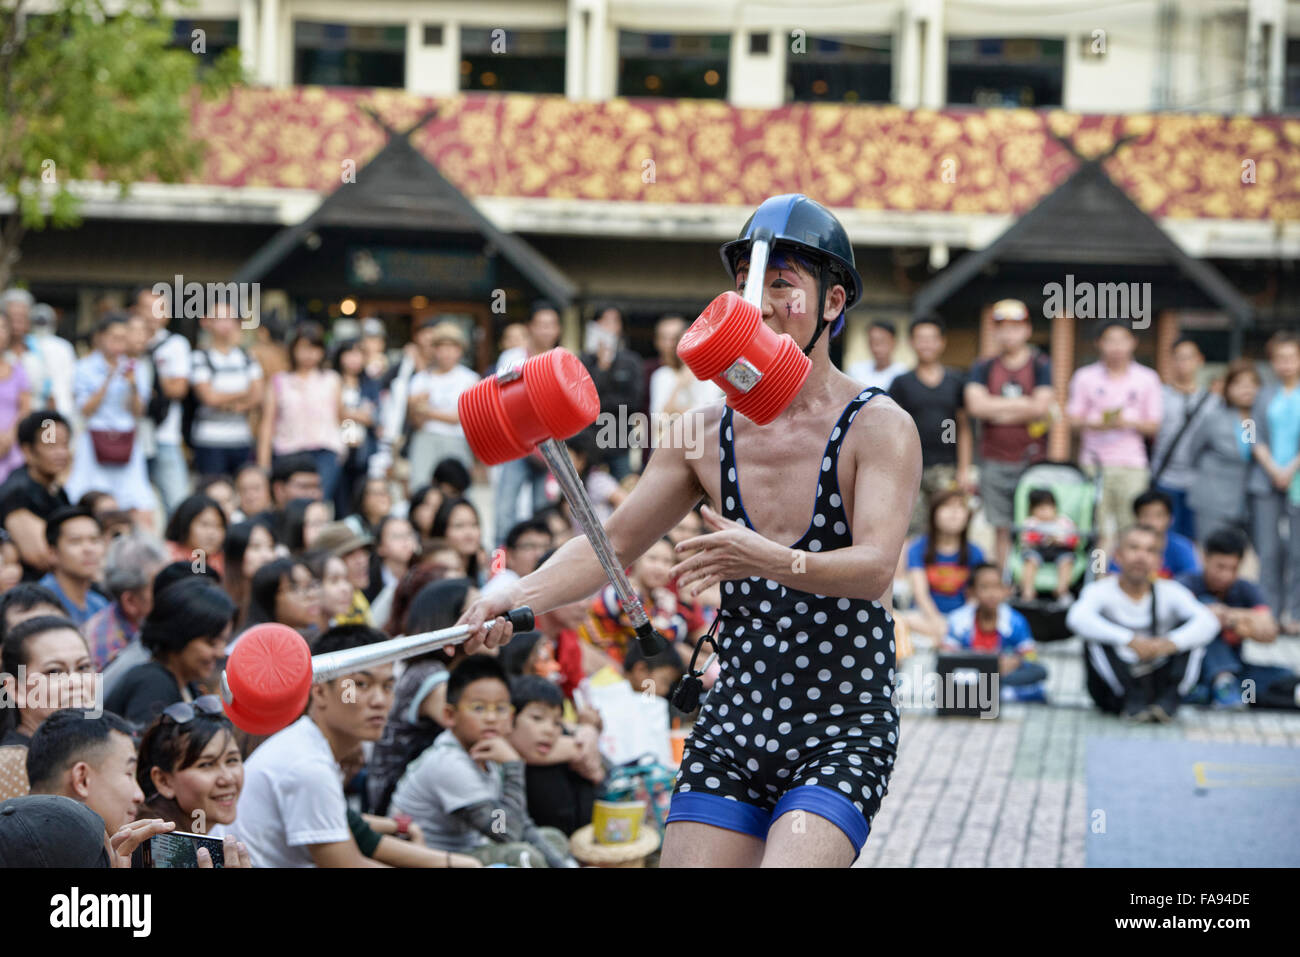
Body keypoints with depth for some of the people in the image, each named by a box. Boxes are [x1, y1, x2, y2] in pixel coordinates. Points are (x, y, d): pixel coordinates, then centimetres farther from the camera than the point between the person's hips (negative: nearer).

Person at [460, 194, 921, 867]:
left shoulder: (880, 427, -8)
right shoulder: (706, 435, 7)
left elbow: (877, 566, -22)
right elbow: (612, 544, 10)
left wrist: (773, 561, -41)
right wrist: (516, 598, -8)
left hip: (842, 735, -5)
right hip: (731, 726, 5)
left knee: (788, 864, -25)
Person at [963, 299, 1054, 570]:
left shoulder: (1041, 366, 4)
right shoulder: (984, 368, 9)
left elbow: (1041, 409, -9)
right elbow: (976, 405, -7)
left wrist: (997, 411, -4)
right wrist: (1022, 404, -6)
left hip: (1032, 459, -2)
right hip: (995, 462, 2)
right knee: (1002, 531, 3)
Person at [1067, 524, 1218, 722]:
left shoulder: (1169, 592, 0)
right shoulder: (1102, 590, -7)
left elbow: (1209, 622, -18)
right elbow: (1077, 618, -31)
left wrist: (1169, 644, -36)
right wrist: (1129, 640, -40)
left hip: (1157, 681, 2)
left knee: (1190, 631, -14)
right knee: (1096, 634, -23)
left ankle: (1167, 701, -25)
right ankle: (1133, 700, -29)